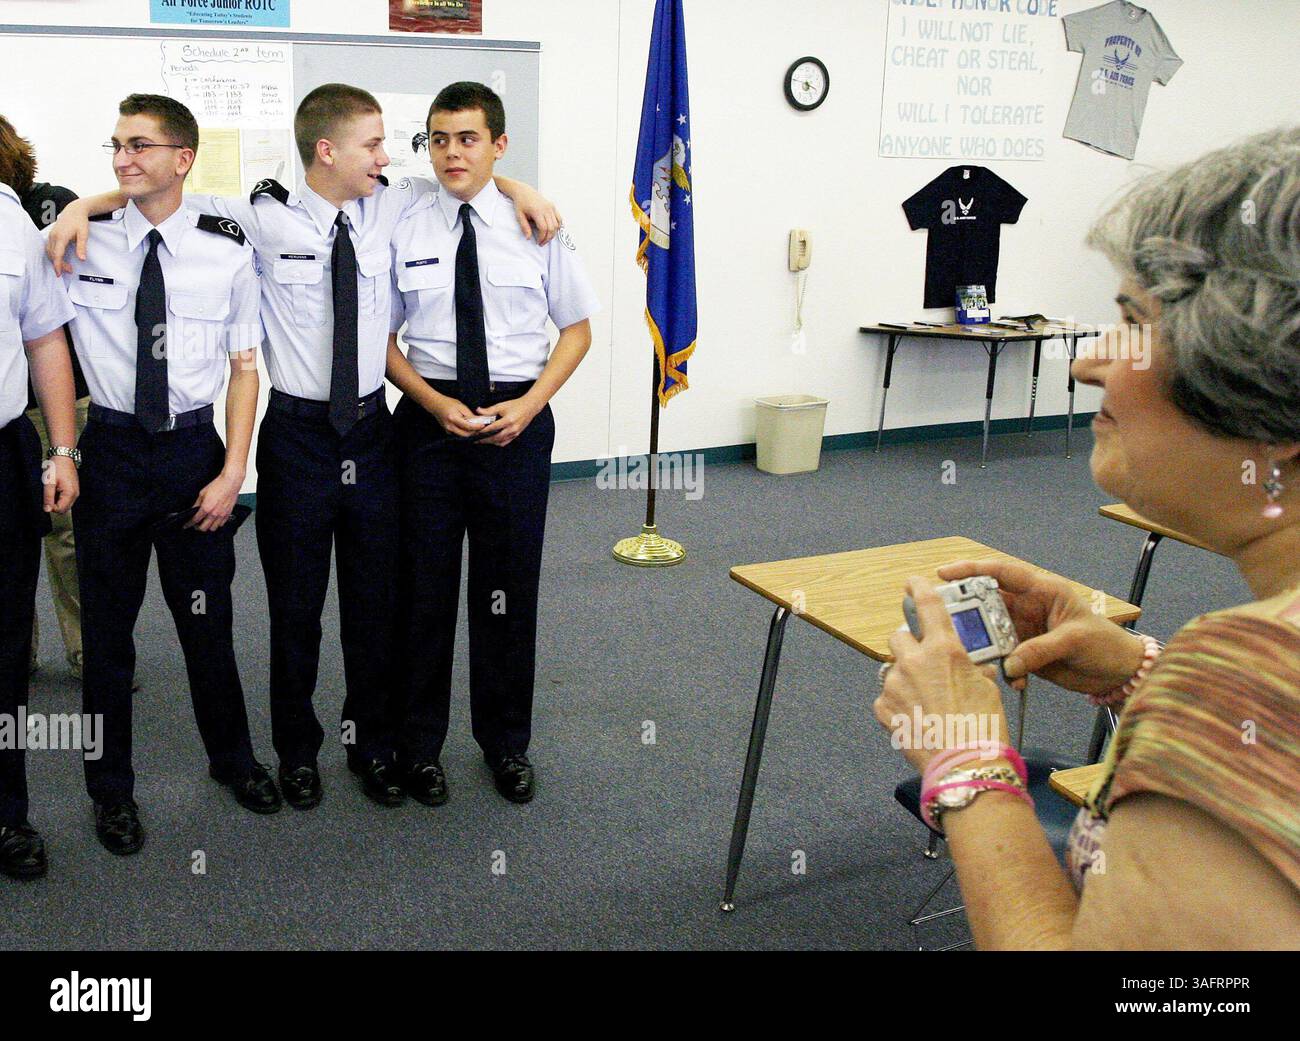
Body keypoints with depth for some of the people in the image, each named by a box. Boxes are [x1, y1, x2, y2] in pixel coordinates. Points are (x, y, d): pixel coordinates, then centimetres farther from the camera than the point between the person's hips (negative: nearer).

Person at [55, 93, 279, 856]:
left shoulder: (227, 250, -4)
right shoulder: (81, 240, -4)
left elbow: (245, 365, -2)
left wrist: (233, 472, -8)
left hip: (194, 447, 0)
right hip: (113, 445, 0)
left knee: (208, 618, 13)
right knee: (107, 622, 11)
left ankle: (233, 759, 37)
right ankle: (112, 787, 31)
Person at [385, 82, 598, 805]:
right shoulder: (405, 230, -1)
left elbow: (578, 328, 5)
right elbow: (380, 337, 4)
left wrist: (529, 404, -8)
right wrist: (433, 402, -11)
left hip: (518, 420, 0)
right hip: (430, 416, 0)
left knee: (510, 586, 10)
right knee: (425, 585, 8)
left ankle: (507, 742, 29)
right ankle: (419, 744, 27)